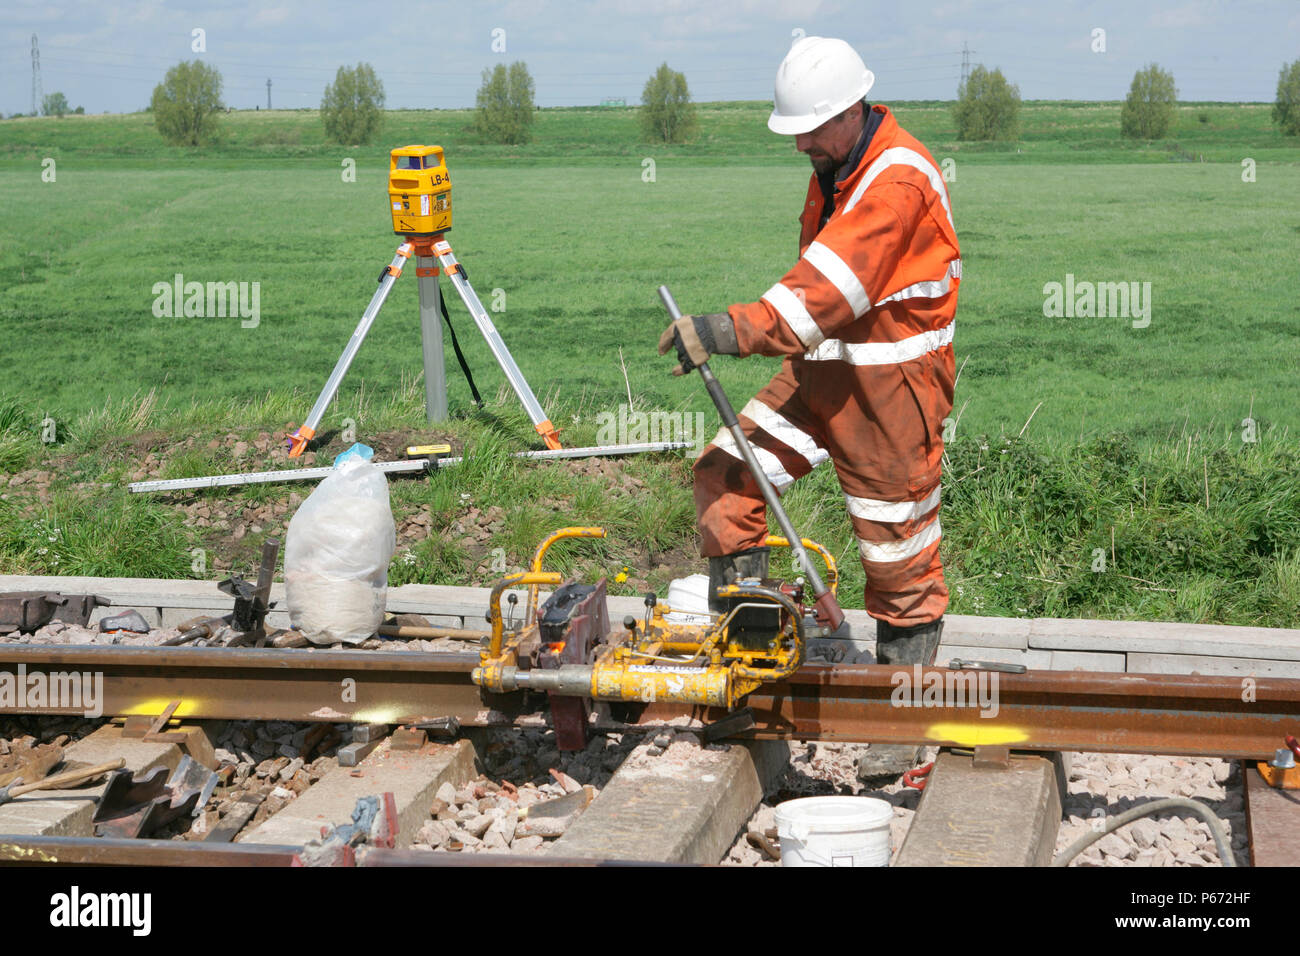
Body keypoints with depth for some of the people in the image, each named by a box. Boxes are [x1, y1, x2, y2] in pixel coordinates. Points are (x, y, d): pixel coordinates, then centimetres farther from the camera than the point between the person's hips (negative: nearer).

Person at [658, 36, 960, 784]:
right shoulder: (836, 165, 9)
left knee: (900, 560, 1)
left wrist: (729, 332, -36)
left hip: (891, 385, -9)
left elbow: (825, 291, -31)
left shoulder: (898, 180, -22)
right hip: (824, 368, 9)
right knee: (724, 475, 1)